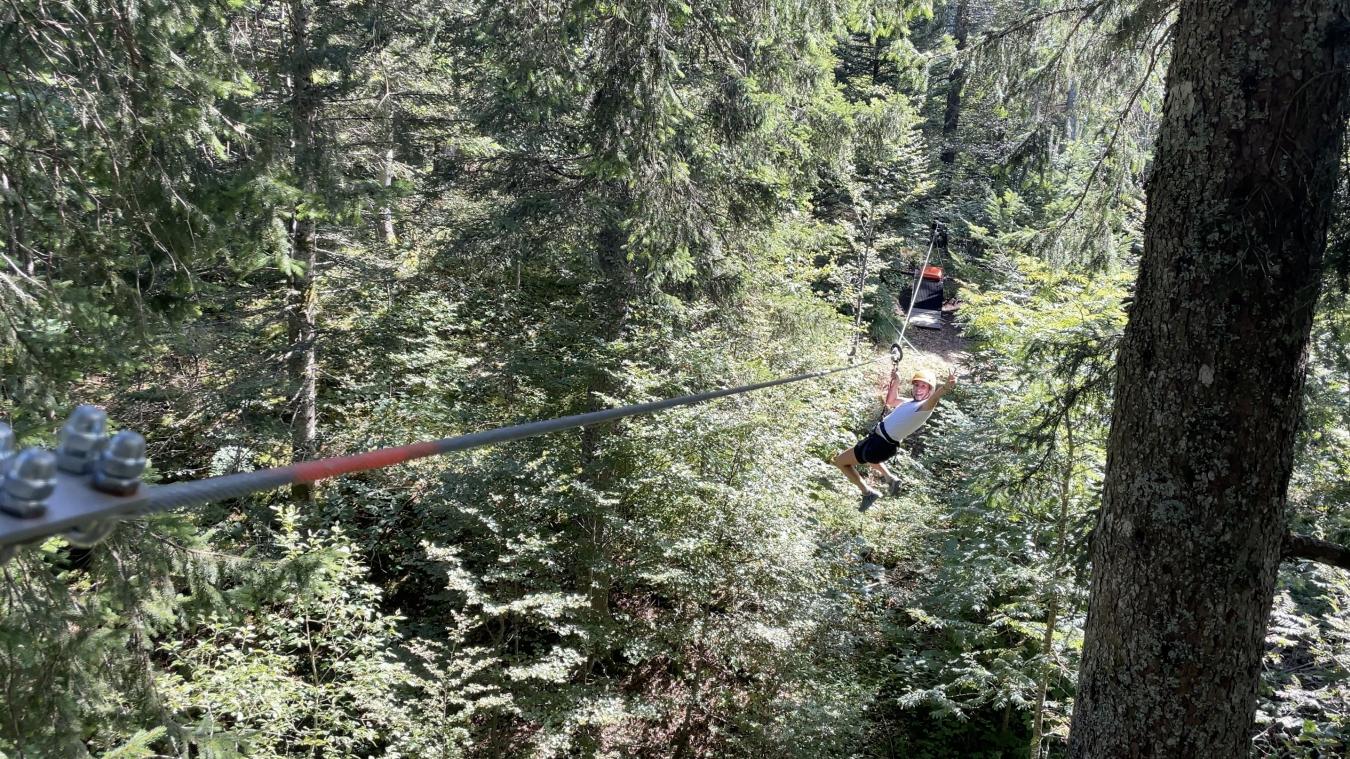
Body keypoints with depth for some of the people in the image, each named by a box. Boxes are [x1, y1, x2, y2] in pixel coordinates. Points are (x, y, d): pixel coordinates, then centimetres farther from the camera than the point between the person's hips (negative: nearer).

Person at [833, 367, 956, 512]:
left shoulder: (926, 406, -17)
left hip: (883, 445, -10)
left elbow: (934, 397, -42)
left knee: (840, 460, 1)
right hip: (876, 436, 10)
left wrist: (946, 387, -62)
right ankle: (890, 478, 40)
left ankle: (867, 493, 9)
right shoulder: (911, 402, 11)